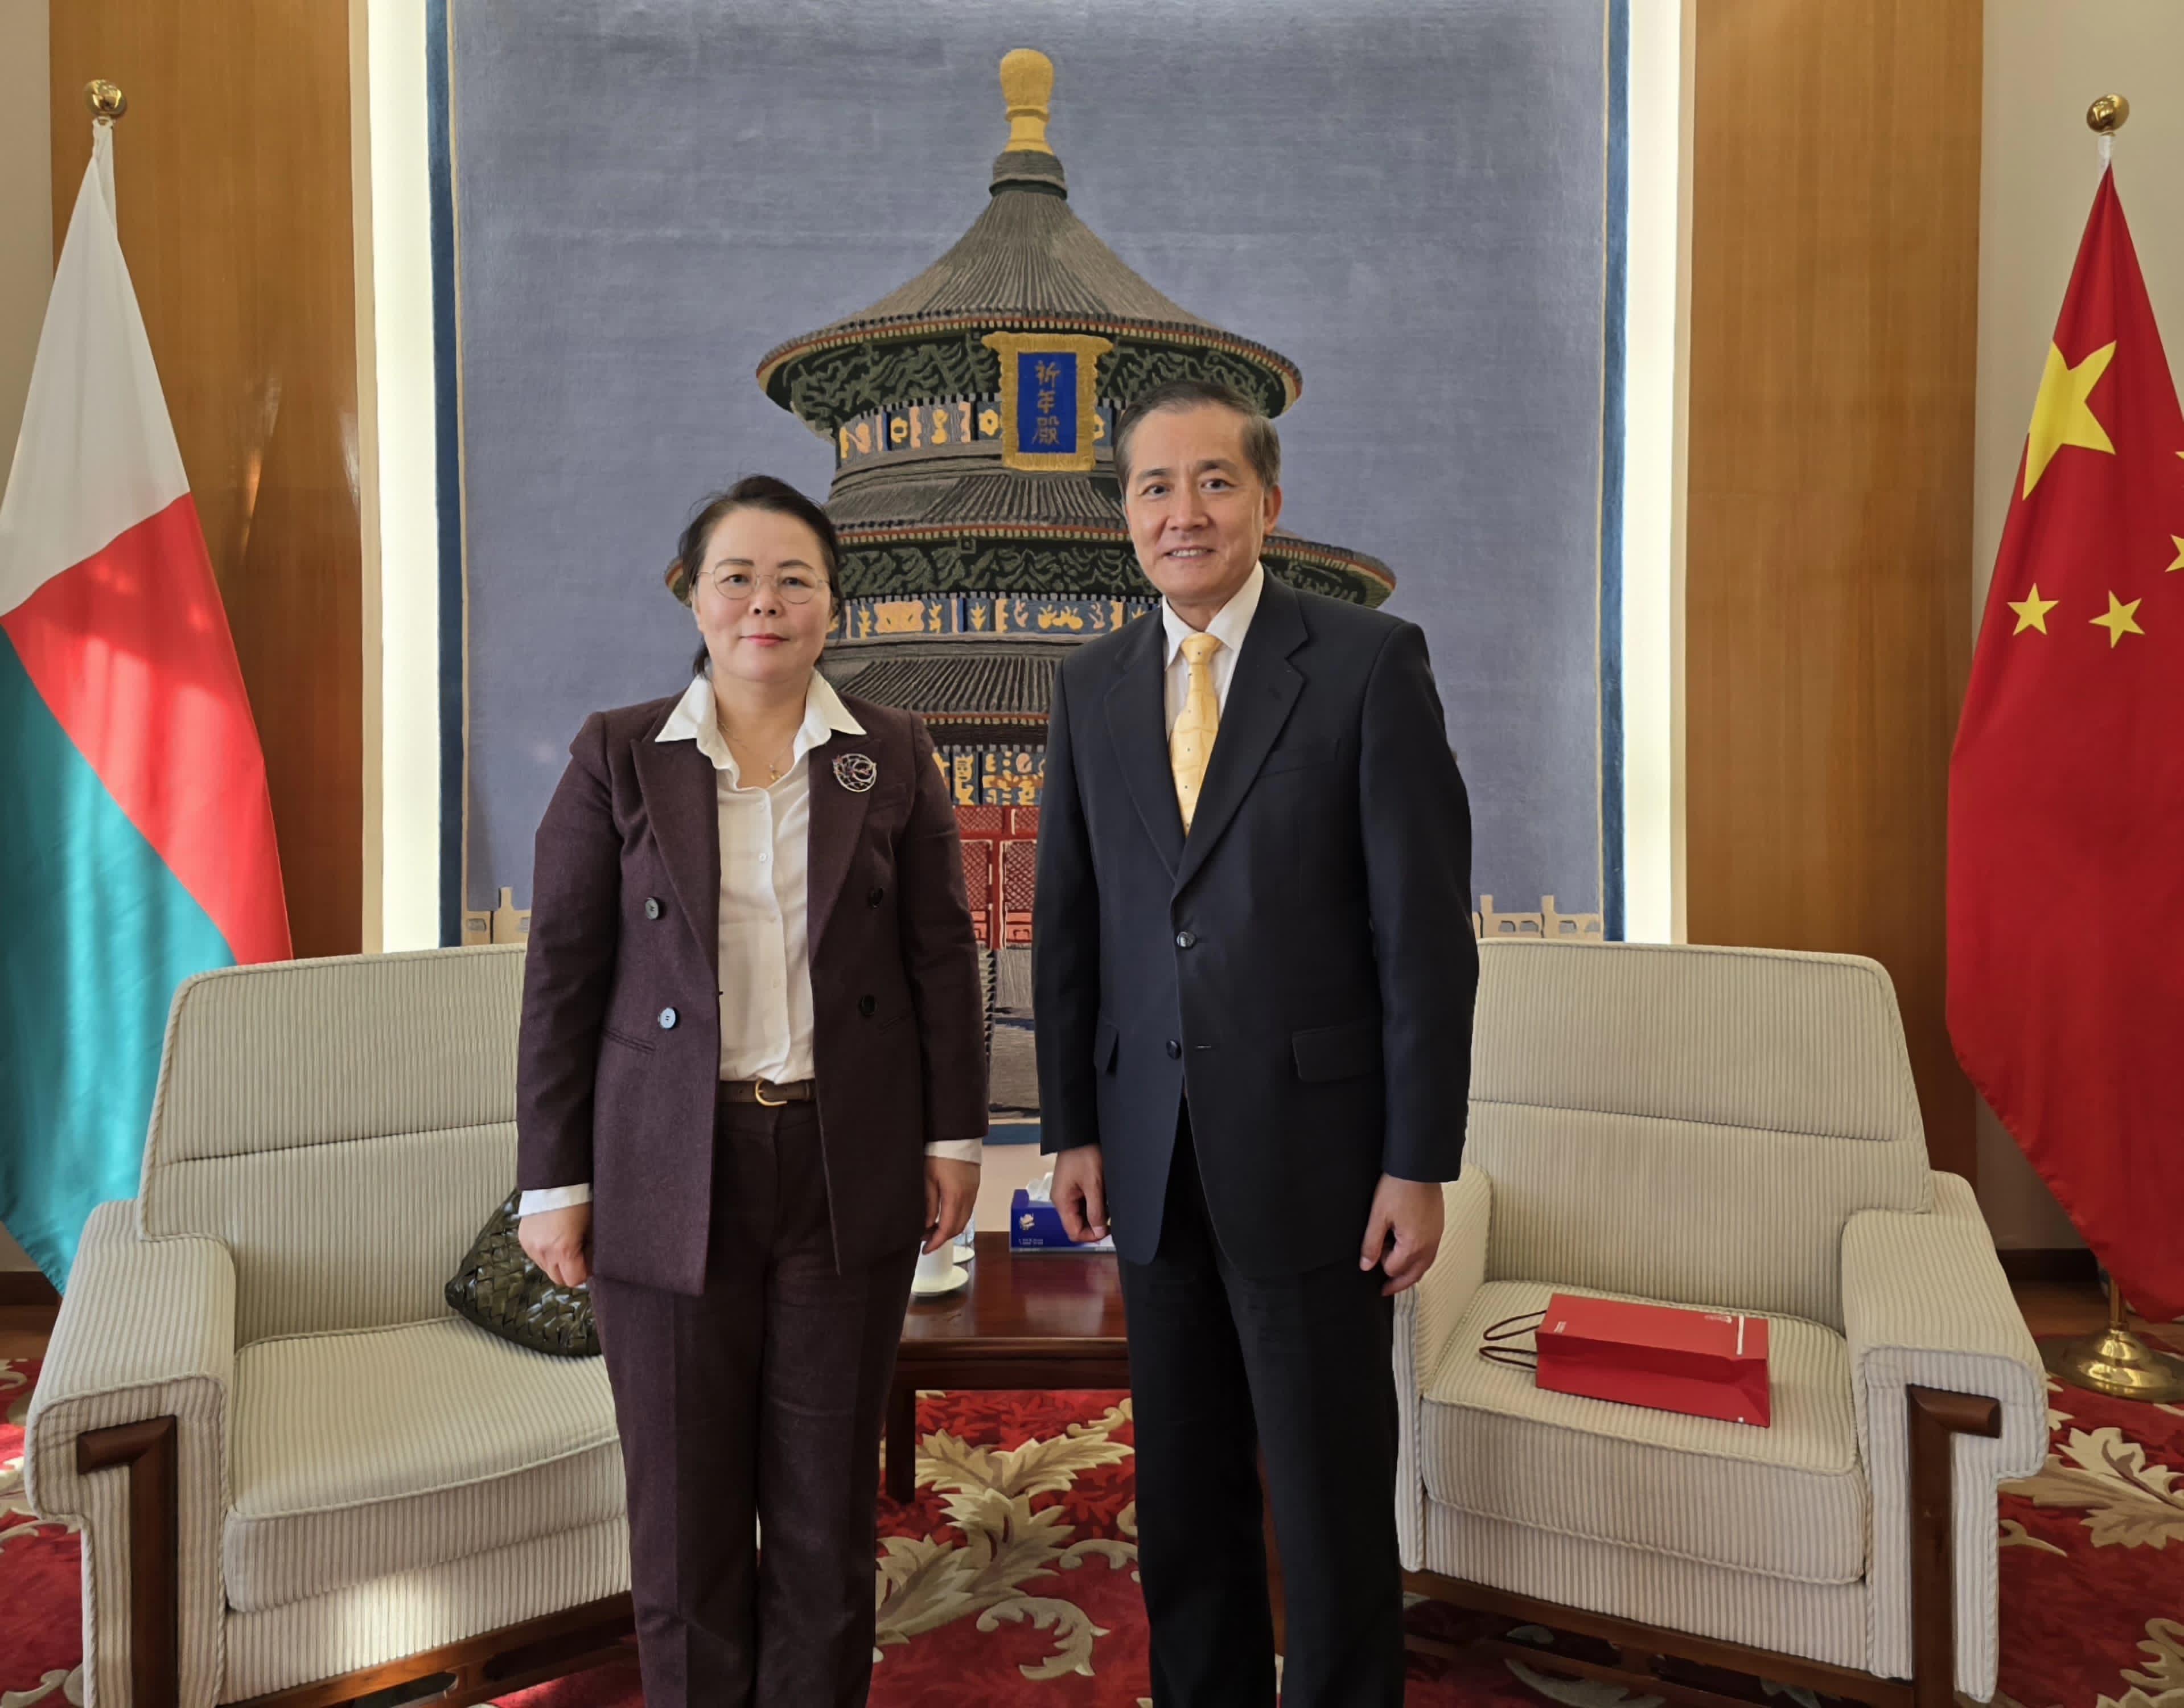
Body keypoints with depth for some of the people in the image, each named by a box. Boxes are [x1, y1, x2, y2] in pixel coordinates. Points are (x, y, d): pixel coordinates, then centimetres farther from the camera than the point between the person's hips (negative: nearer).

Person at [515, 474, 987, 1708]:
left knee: (829, 1491, 12)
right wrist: (553, 1181, -1)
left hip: (849, 1171, 1)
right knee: (686, 1497, 10)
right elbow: (563, 973, 0)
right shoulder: (618, 756, 0)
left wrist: (955, 1135, 3)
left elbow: (943, 954, 5)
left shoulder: (893, 755, 3)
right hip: (672, 1176, 0)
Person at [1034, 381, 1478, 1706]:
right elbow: (1068, 925, 10)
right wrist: (1073, 1127, 6)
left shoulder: (1372, 663, -6)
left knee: (1333, 1494, 8)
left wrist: (1422, 1162, -11)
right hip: (1153, 1156, 5)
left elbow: (1425, 926, -9)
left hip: (1311, 1144, -4)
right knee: (1184, 1494, 17)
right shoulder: (1091, 687, 8)